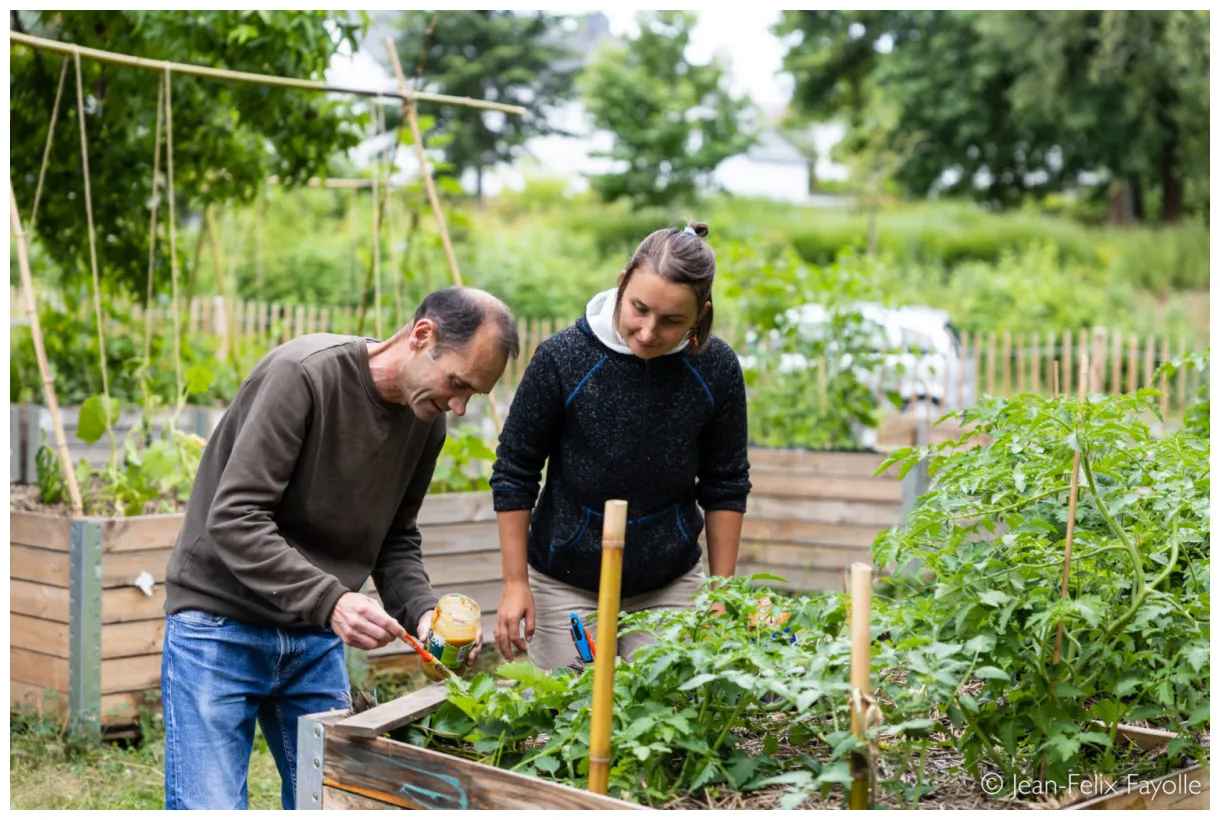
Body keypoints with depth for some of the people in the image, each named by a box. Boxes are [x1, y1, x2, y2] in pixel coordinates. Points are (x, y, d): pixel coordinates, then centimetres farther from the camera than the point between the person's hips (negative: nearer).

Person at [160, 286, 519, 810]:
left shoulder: (426, 419, 1)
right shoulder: (303, 374, -22)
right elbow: (234, 519, -26)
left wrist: (422, 611, -10)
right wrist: (330, 599, -35)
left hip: (315, 638, 7)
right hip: (220, 624, -7)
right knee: (211, 809, -10)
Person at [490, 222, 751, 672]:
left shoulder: (716, 369, -11)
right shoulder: (563, 357, -18)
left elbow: (725, 486, 2)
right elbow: (514, 473, -6)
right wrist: (515, 583, -6)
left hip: (671, 584, 2)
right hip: (566, 584, -2)